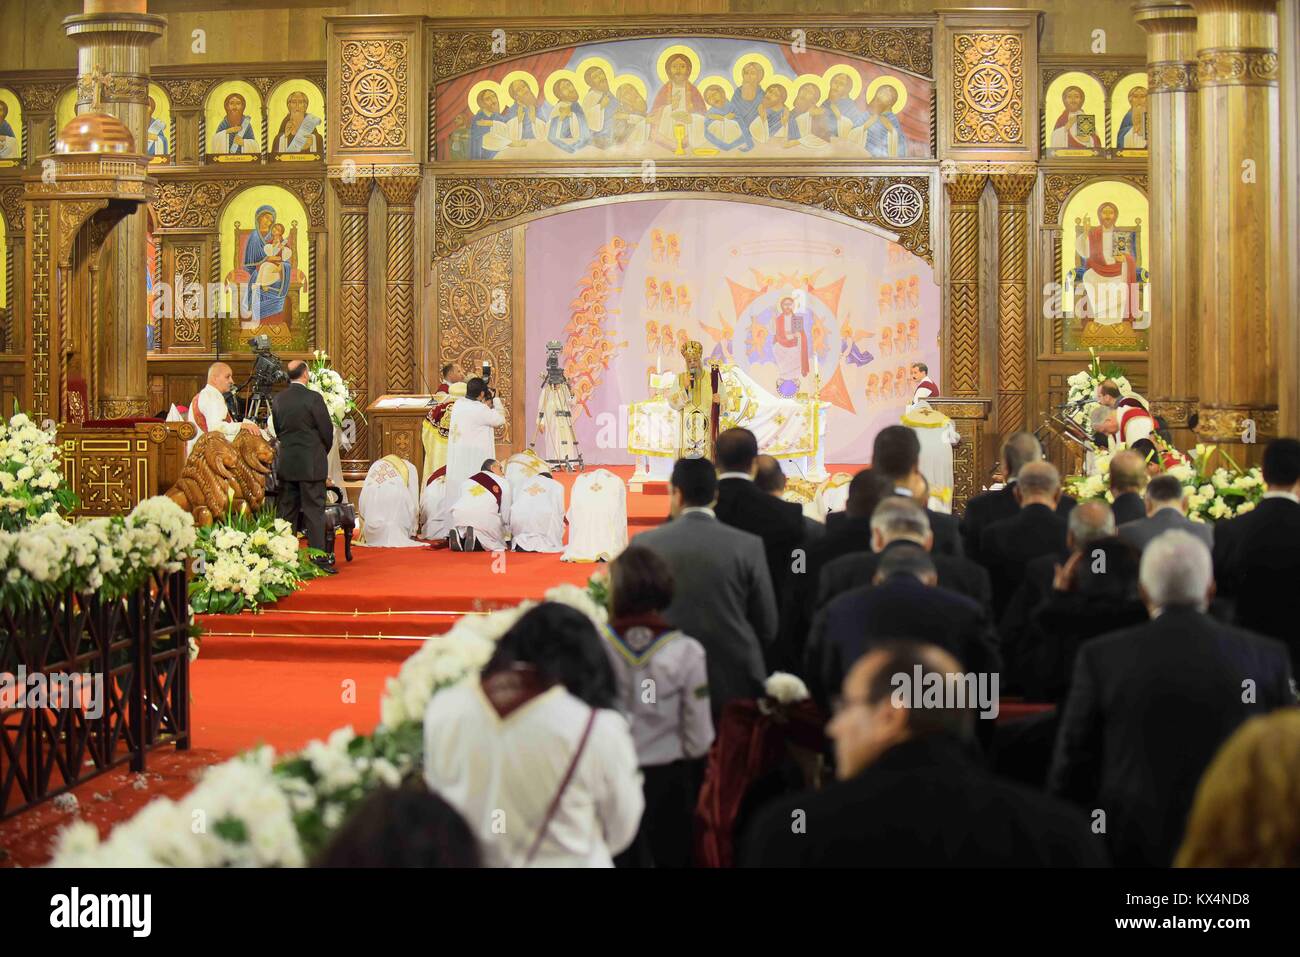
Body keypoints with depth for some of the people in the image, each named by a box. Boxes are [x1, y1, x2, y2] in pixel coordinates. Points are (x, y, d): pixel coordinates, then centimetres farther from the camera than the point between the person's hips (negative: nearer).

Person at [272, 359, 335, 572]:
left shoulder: (277, 400, 4)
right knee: (314, 511, -2)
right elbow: (327, 430, -8)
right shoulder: (313, 398, -12)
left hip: (286, 464, 5)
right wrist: (323, 452, 11)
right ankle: (320, 561, -3)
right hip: (311, 463, -5)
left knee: (287, 512, 10)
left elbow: (277, 429, 10)